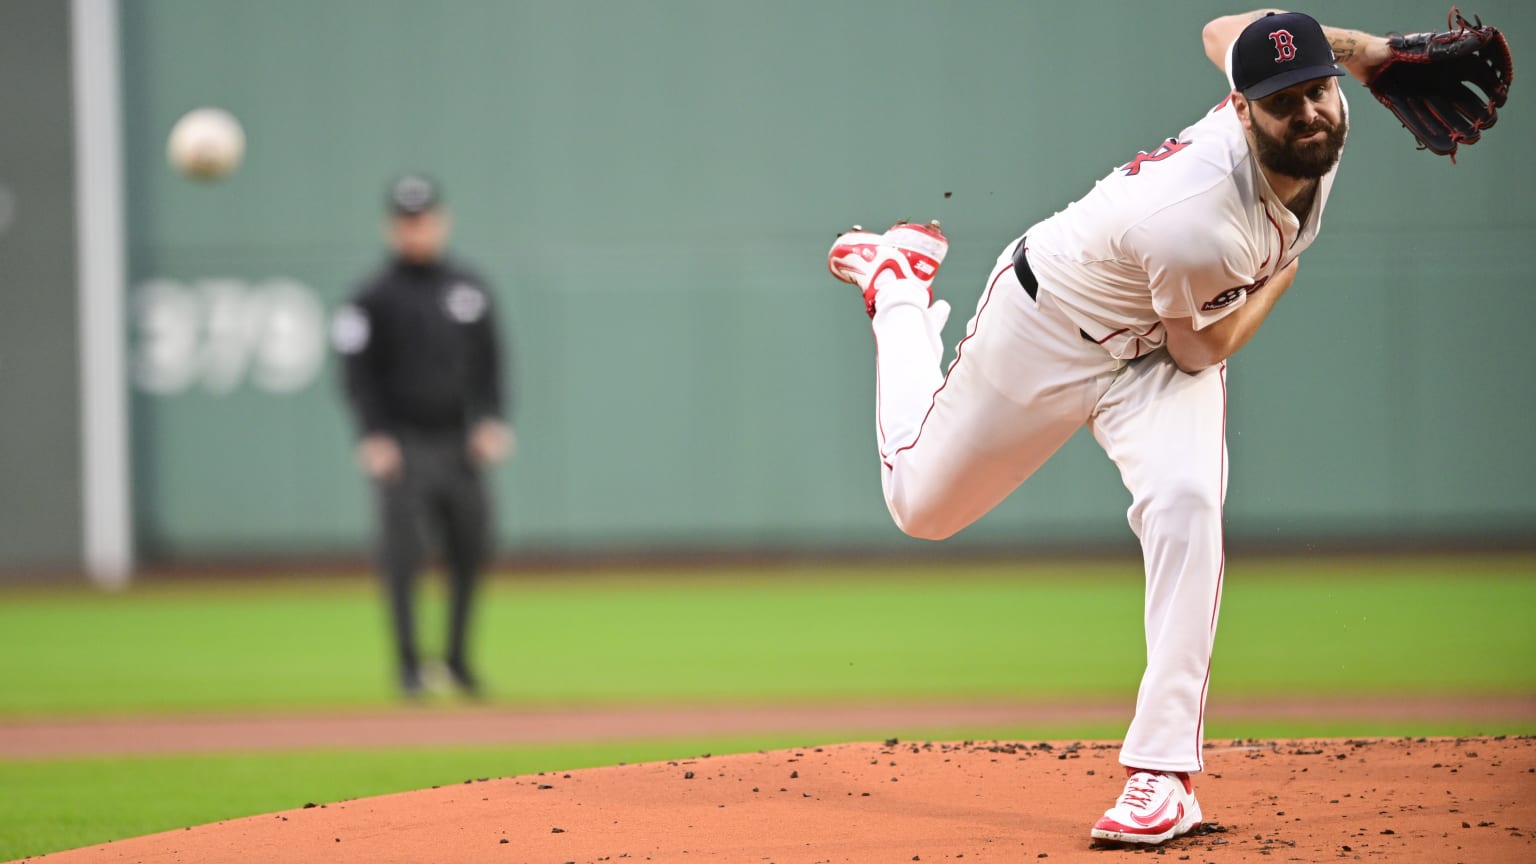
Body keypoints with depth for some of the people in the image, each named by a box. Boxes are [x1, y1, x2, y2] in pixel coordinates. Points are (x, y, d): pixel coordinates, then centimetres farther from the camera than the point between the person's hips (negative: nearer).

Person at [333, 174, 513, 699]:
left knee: (471, 548, 4)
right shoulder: (375, 297, -1)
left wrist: (492, 422, -1)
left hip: (460, 443, 4)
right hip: (402, 447, -4)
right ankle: (408, 665, -3)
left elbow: (489, 362, 13)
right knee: (402, 556, -9)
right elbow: (358, 374, -5)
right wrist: (373, 438, -15)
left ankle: (458, 657, 18)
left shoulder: (470, 289, 11)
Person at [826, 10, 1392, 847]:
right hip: (1050, 328, -5)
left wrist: (1354, 44, -13)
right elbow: (1199, 350, -21)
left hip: (1154, 352, 5)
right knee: (920, 503, 18)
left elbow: (1224, 29, -1)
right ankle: (900, 286, 45)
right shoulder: (1198, 225, -43)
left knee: (1183, 503, -25)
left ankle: (1165, 773, -21)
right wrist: (1287, 268, -13)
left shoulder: (1323, 113, -24)